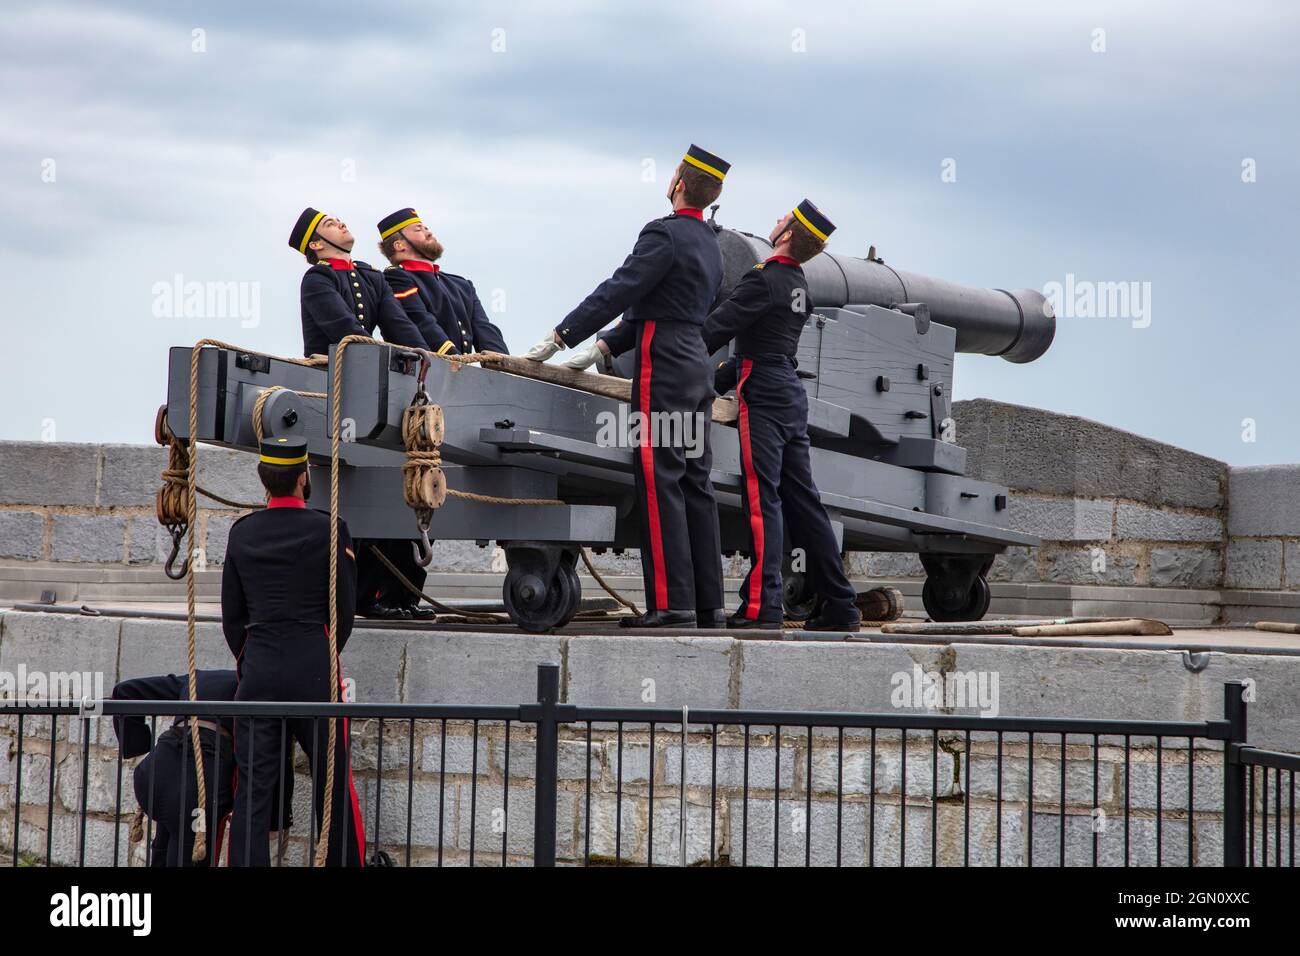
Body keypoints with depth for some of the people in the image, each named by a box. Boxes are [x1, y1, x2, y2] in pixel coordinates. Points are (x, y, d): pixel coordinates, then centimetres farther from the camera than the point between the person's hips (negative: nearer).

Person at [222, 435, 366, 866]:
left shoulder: (242, 533, 6)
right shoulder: (328, 531, -5)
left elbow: (231, 613, 11)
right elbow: (345, 606, -1)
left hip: (258, 669, 3)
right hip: (314, 669, -3)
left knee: (252, 786, 4)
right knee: (333, 782, 8)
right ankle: (346, 859, 15)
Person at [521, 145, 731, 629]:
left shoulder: (665, 233, -10)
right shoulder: (710, 243, 18)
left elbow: (618, 291, -15)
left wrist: (559, 337, -12)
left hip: (663, 367, -9)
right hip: (697, 363, 9)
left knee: (660, 482, -10)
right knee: (696, 483, 8)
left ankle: (672, 602, -14)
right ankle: (708, 602, 7)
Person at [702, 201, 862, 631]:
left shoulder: (764, 279, -11)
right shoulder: (799, 285, 18)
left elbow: (718, 327, -15)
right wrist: (713, 382, 23)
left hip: (764, 396, -9)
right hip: (792, 394, 9)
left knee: (762, 497, -12)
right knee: (801, 499, 10)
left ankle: (762, 604, -18)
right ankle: (840, 605, 11)